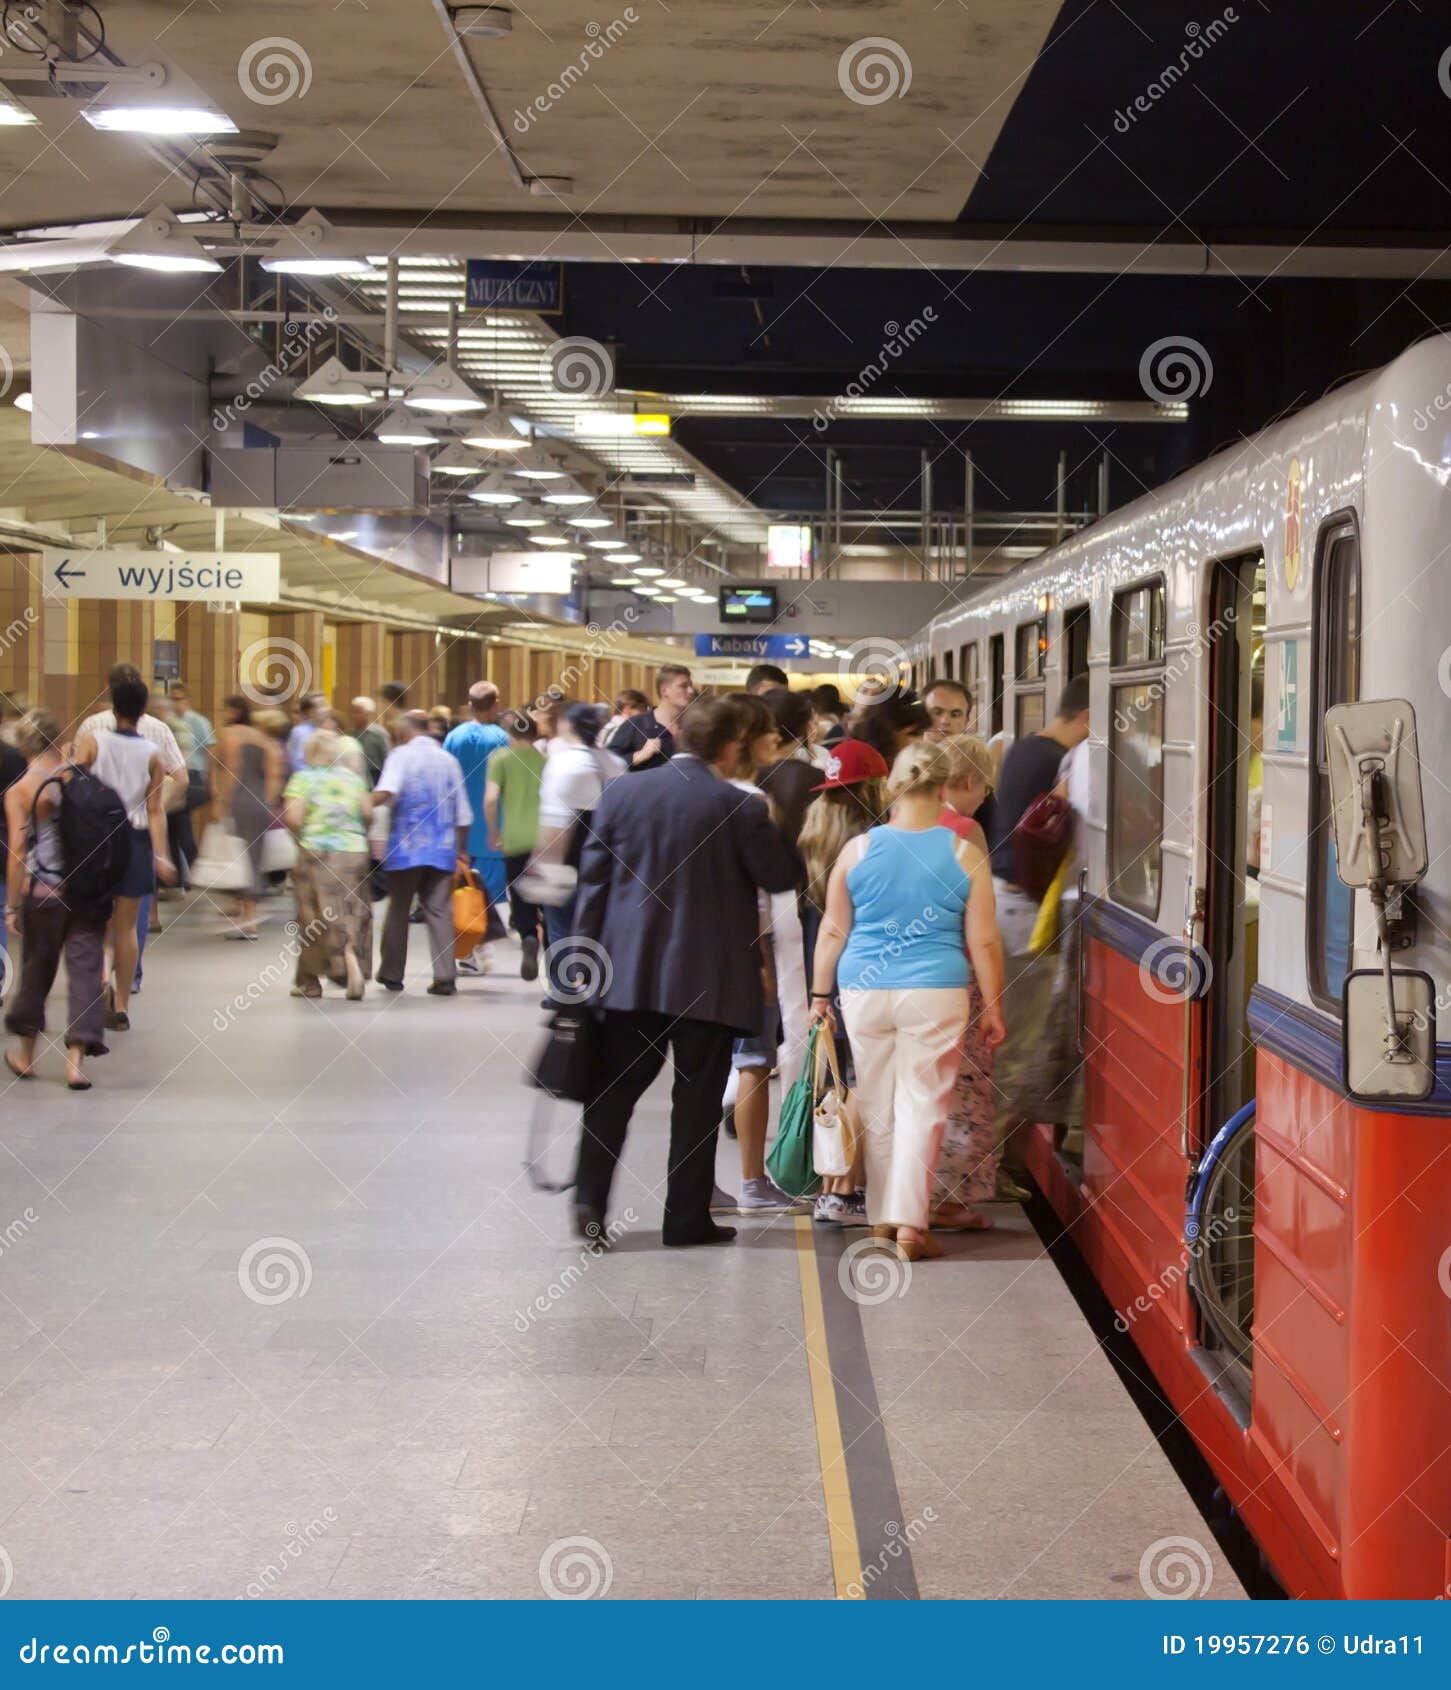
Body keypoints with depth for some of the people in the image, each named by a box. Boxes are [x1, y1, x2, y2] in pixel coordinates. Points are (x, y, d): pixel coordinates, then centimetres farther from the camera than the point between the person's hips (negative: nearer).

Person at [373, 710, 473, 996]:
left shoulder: (401, 755, -4)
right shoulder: (448, 760, 10)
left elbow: (386, 792, -24)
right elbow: (463, 813, 12)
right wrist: (462, 851, 20)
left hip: (407, 847, -3)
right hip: (442, 849, 3)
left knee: (399, 908, 10)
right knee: (440, 911, 2)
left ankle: (391, 974, 19)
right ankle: (445, 977, -7)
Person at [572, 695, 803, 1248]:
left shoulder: (620, 793, 1)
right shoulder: (739, 807, -10)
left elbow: (593, 879, 3)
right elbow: (781, 875, -2)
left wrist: (587, 954, 9)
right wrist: (769, 828, 13)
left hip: (628, 971, 3)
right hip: (707, 978, -3)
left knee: (615, 1088, 12)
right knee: (697, 1099, 6)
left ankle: (589, 1198, 2)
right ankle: (686, 1218, 10)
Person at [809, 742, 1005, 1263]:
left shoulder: (858, 849, -1)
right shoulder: (964, 855, -4)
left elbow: (833, 931, 5)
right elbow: (983, 943, -1)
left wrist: (820, 994, 15)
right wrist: (994, 1010, 8)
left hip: (864, 991, 2)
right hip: (936, 993, -2)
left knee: (877, 1108, 13)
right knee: (921, 1107, 2)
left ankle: (882, 1216, 21)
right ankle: (910, 1222, -3)